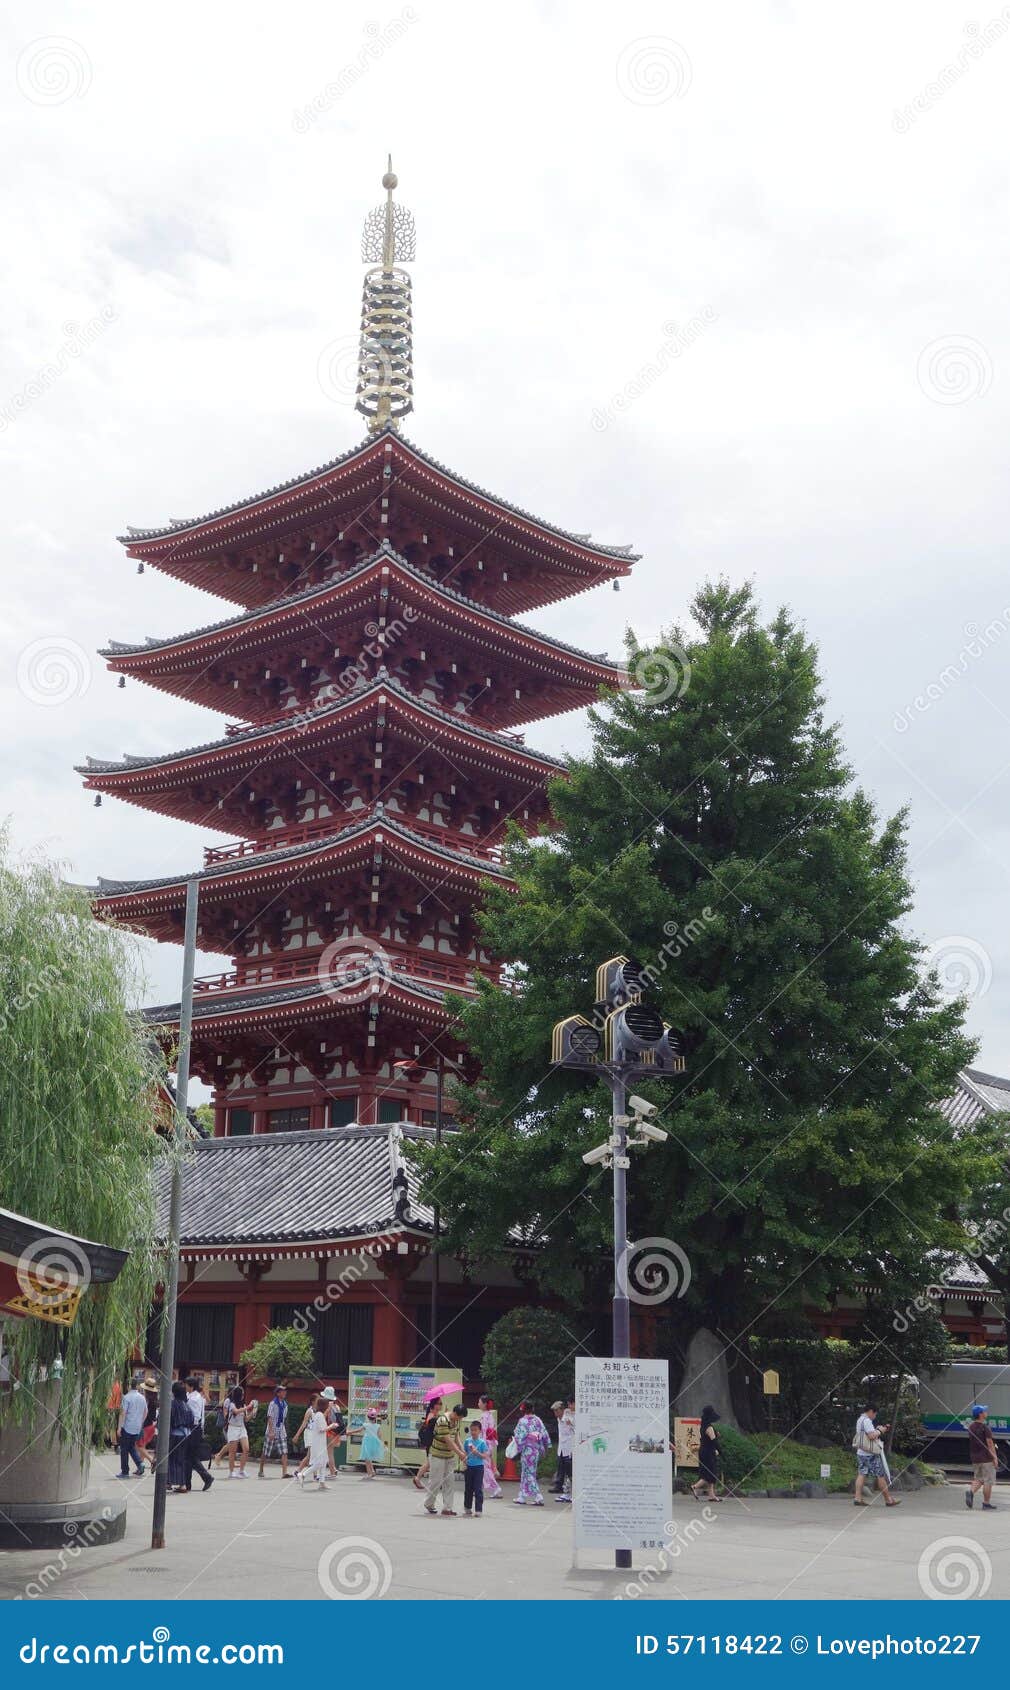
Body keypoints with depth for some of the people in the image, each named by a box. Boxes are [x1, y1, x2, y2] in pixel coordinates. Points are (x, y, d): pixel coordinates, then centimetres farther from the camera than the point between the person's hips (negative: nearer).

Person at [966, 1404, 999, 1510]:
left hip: (974, 1458, 7)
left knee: (978, 1479, 15)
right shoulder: (985, 1427, -15)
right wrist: (994, 1457, -10)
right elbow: (989, 1443, -17)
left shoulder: (971, 1427, 8)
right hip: (986, 1458, -7)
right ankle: (986, 1502, 8)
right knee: (988, 1481, 4)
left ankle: (970, 1491, -9)